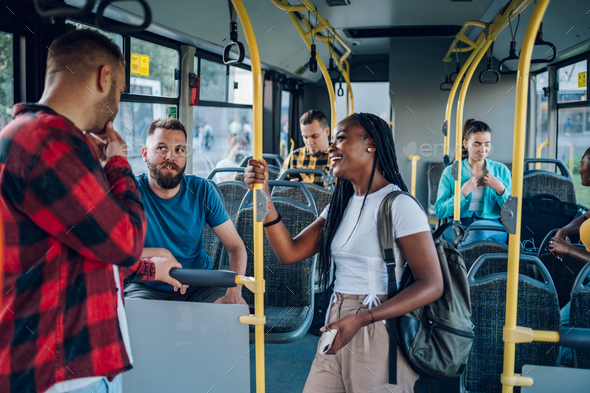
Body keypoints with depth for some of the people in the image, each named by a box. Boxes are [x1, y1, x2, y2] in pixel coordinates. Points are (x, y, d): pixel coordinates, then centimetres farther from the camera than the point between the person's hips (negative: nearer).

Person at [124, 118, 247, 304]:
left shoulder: (201, 190, -3)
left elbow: (235, 246, -2)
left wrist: (234, 292, -18)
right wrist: (161, 254, -24)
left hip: (198, 286, 3)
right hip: (146, 287, -3)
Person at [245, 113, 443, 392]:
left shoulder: (399, 205, -12)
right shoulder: (340, 206, 12)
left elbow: (432, 285, -17)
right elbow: (289, 253, 5)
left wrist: (360, 320, -23)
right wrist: (263, 193, -2)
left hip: (379, 332, -6)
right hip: (339, 328, 6)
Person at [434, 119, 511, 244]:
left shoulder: (501, 170, 13)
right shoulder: (450, 172, 8)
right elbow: (439, 211, 3)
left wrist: (500, 189, -5)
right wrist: (463, 193, -9)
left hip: (493, 229, 1)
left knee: (479, 227, -37)